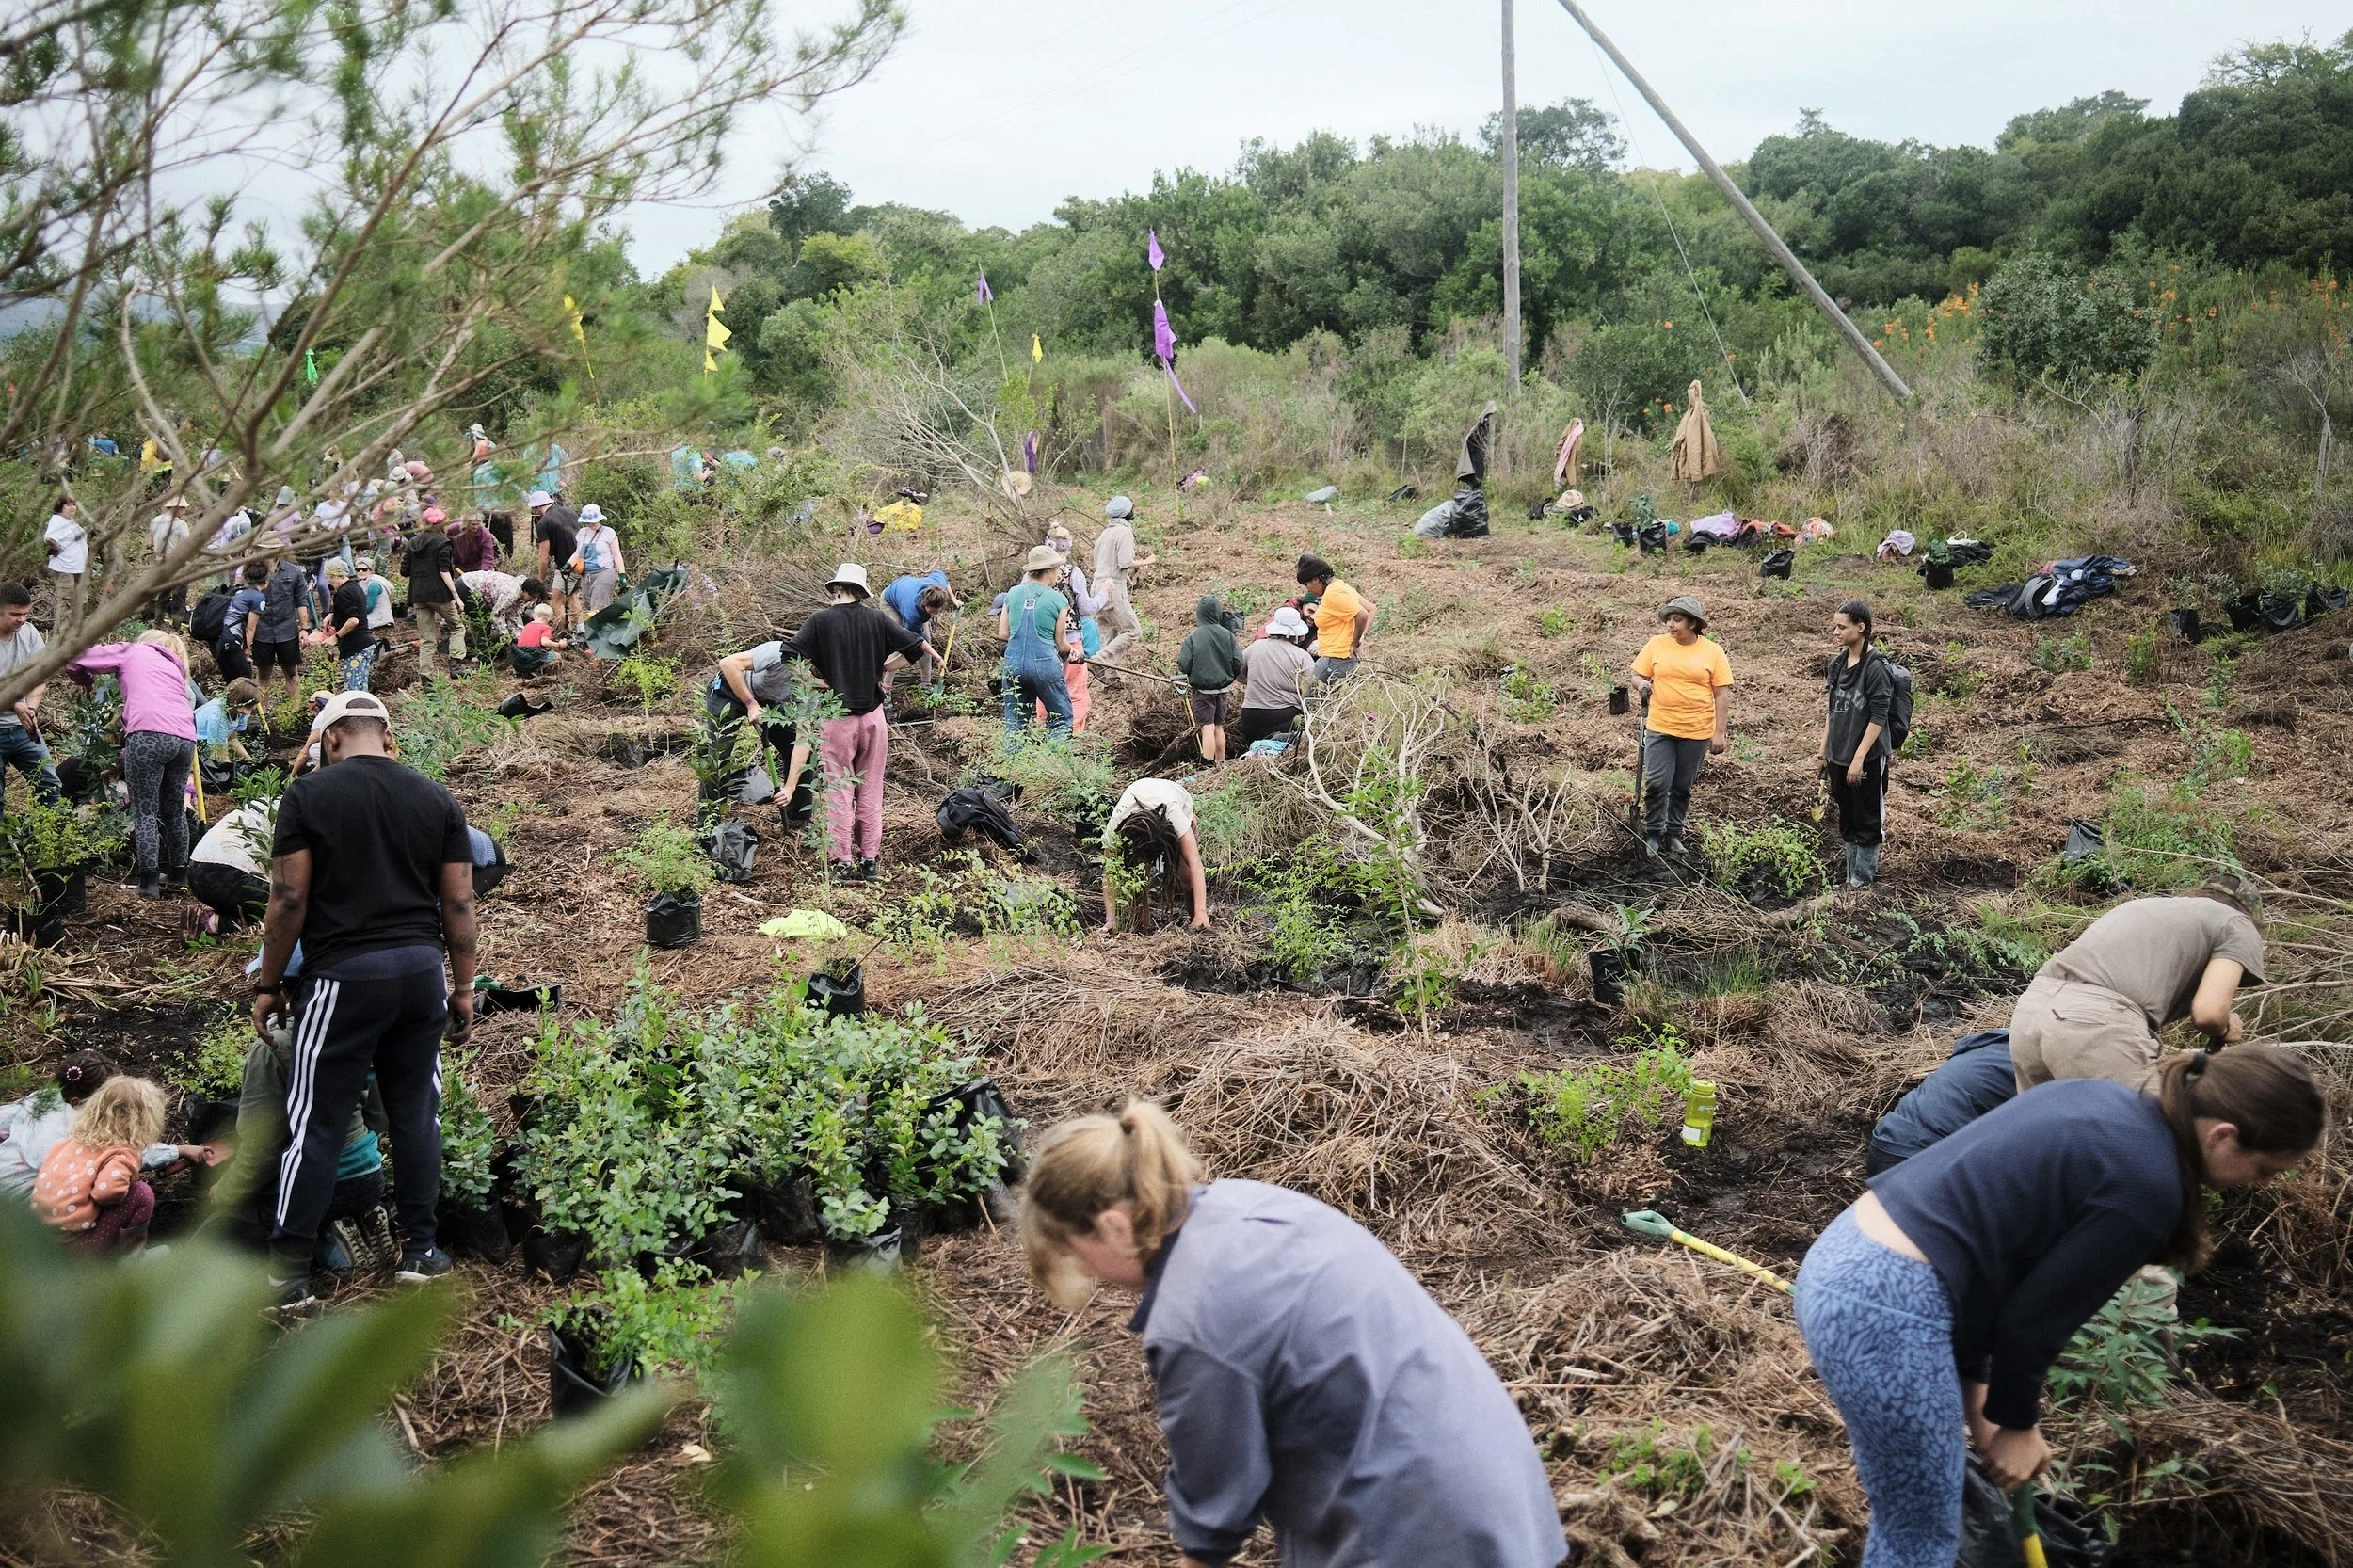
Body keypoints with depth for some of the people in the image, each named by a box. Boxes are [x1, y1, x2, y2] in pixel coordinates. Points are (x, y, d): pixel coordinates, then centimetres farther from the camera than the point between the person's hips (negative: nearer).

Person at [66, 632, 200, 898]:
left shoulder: (132, 651, 20)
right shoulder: (174, 668, 34)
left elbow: (75, 660, 16)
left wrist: (87, 681, 38)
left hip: (148, 735, -5)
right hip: (185, 739, 5)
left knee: (145, 813, -2)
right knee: (174, 810, 21)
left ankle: (149, 881, -8)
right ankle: (179, 873, 30)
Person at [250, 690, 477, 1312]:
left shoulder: (308, 795, -4)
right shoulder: (437, 800, 5)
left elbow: (289, 899, -7)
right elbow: (459, 904, 5)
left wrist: (268, 985, 3)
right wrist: (464, 986, 12)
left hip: (344, 975, -3)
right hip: (422, 969, 4)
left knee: (314, 1123, 3)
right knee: (417, 1111, 13)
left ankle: (289, 1274, 7)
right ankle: (419, 1250, 19)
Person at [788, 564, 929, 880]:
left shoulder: (819, 621, -7)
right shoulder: (877, 619, 0)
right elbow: (915, 648, 1)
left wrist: (817, 681, -3)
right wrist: (879, 669, 7)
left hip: (836, 718, -2)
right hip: (873, 715, 2)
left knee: (839, 792, 6)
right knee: (871, 791, 10)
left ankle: (840, 862, 7)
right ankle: (870, 860, 14)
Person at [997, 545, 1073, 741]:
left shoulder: (1013, 594, 5)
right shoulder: (1058, 600, -4)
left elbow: (1003, 633, 7)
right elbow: (1060, 645, 2)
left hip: (1013, 664, 4)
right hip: (1045, 665, -4)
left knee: (1014, 724, 13)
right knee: (1061, 718, 11)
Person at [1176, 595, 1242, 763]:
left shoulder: (1193, 637, -13)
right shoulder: (1227, 635, -4)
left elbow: (1184, 666, -15)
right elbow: (1238, 662, -4)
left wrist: (1179, 653, 7)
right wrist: (1230, 678, 14)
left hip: (1202, 690, -4)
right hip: (1222, 689, 4)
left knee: (1207, 728, -6)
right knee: (1218, 727, 16)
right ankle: (1220, 763, 23)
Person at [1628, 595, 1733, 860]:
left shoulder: (1713, 651, -2)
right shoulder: (1656, 645, 1)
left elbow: (1722, 693, 0)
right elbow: (1638, 676, 10)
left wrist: (1719, 732, -3)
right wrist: (1641, 684, -15)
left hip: (1697, 732, 0)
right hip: (1659, 728, 0)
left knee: (1682, 787, 10)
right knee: (1657, 783, -6)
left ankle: (1674, 833, 25)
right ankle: (1653, 834, 10)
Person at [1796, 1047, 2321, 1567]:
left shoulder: (2109, 1103, 14)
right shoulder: (2146, 1185, -12)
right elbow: (2036, 1315, -7)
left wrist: (1976, 1385, 18)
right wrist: (2016, 1422, 12)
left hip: (1842, 1258, 9)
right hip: (1886, 1310, -9)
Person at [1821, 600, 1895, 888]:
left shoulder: (1875, 667, -15)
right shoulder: (1838, 663, 7)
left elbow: (1878, 717, -17)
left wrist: (1859, 758, -19)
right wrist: (1824, 751, 13)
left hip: (1868, 759, -7)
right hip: (1838, 757, 7)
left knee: (1868, 821, 4)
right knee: (1847, 819, 15)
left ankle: (1862, 880, 13)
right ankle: (1851, 877, 25)